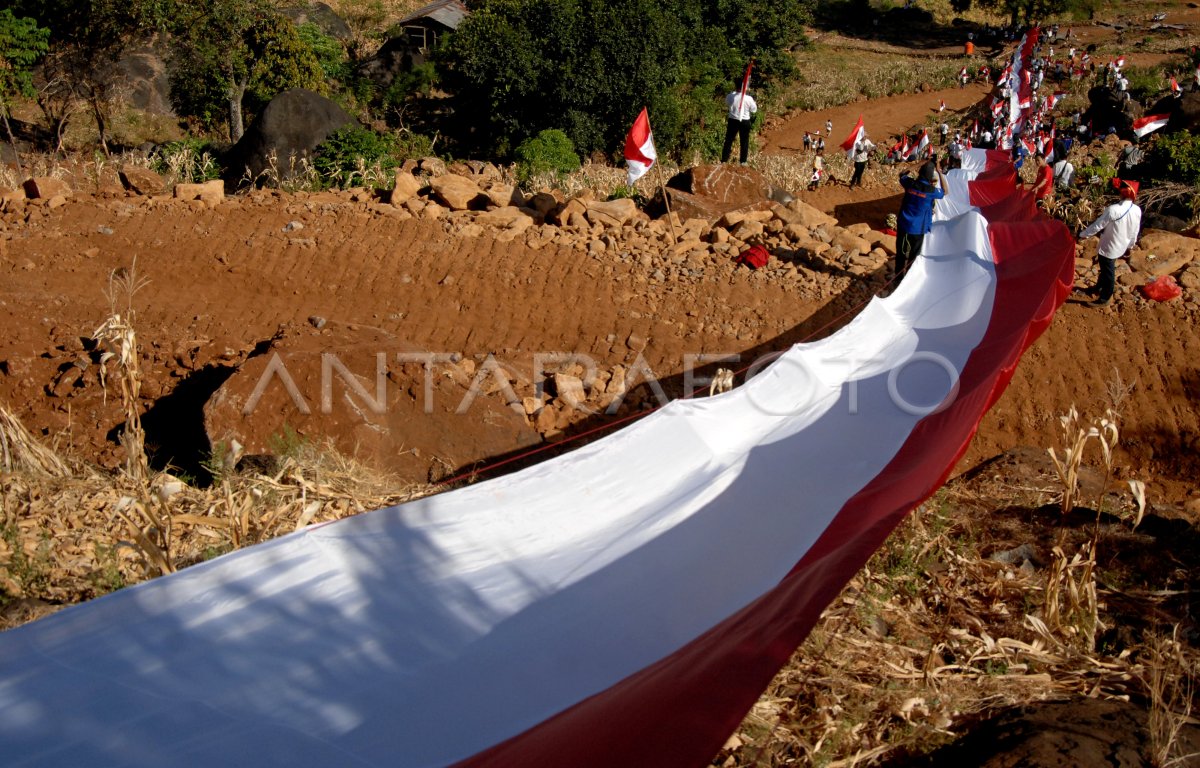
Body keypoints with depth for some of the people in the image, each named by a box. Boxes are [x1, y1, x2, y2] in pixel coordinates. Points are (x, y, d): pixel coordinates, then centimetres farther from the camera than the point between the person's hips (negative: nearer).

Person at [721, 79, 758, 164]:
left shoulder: (730, 96, -12)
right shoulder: (748, 98, -15)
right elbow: (754, 110, -2)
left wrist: (733, 91, 15)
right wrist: (755, 104, 16)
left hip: (733, 120, 1)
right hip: (745, 121, -1)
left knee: (728, 141, 9)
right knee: (744, 142, 11)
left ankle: (724, 160, 8)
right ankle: (743, 161, 12)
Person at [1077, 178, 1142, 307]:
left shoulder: (1113, 210, -31)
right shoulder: (1137, 211, -9)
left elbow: (1097, 225, -21)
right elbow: (1135, 232, 3)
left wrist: (1082, 234, -7)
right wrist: (1129, 246, 20)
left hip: (1109, 247, -7)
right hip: (1121, 247, 7)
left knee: (1108, 272, 10)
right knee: (1106, 269, 27)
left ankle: (1104, 299, 26)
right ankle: (1098, 288, 48)